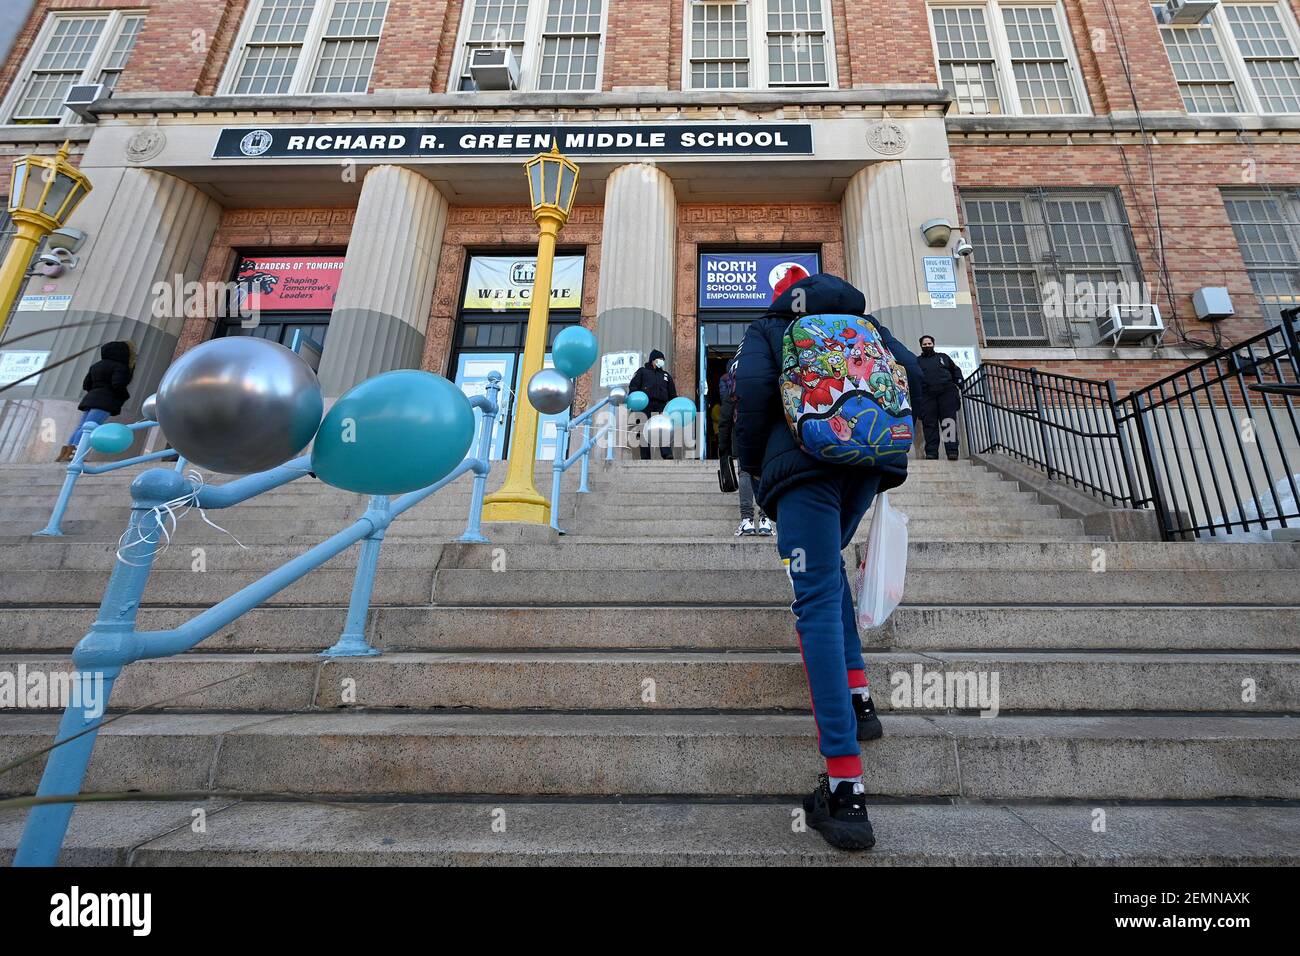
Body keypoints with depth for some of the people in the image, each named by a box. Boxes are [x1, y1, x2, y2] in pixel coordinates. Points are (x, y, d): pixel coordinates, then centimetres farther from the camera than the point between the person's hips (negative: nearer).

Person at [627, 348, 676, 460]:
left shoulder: (666, 375, 26)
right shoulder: (642, 371, 16)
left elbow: (673, 394, 24)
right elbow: (633, 386, 4)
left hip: (661, 406, 2)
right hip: (646, 405, -2)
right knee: (645, 431, -4)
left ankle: (667, 455, -27)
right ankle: (645, 458, -3)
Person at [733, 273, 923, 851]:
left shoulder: (767, 328, 19)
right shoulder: (864, 321, 29)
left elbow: (752, 388, -2)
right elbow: (911, 373, 13)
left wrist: (752, 462, 8)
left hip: (804, 460, -4)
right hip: (869, 458, 5)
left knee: (818, 600, -9)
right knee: (825, 570, 25)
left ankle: (846, 791, -12)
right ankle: (858, 699, 15)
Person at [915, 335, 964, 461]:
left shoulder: (943, 357, 24)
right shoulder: (917, 361, 21)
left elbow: (955, 370, 24)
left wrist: (959, 385, 9)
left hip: (947, 393, 0)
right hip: (927, 396, 0)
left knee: (949, 422, -9)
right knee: (930, 424, -8)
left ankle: (952, 451, -14)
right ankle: (931, 453, -10)